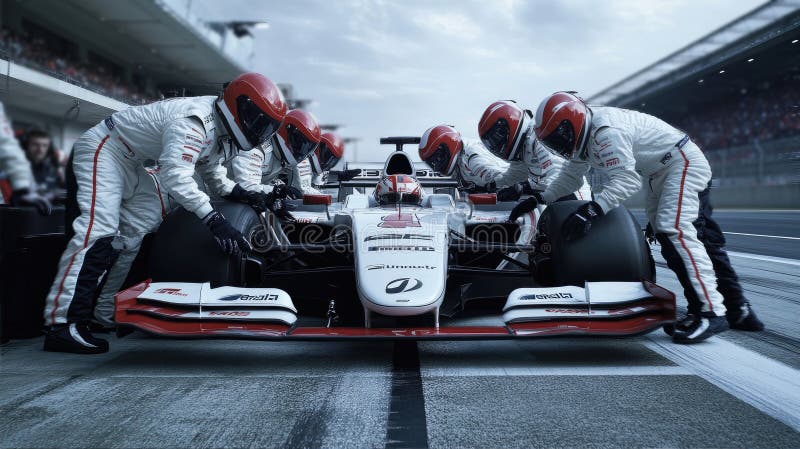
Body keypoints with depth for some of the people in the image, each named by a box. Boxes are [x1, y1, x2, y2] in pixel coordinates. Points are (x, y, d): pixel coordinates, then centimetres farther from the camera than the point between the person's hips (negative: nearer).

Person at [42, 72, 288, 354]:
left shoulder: (219, 130, 1)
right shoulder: (194, 122, -30)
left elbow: (209, 169, 11)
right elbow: (176, 177, -41)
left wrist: (235, 192, -7)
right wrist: (214, 219, -44)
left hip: (129, 164, 11)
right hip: (101, 149, -10)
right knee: (97, 230, -21)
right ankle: (61, 323, -23)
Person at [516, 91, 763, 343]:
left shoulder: (606, 131, -29)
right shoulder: (586, 134, 3)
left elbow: (627, 180, -36)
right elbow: (571, 176, 12)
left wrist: (592, 210, -44)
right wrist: (540, 199, 3)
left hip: (684, 163, -10)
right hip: (659, 175, 10)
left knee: (675, 232, -24)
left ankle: (712, 313, -23)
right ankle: (738, 311, 15)